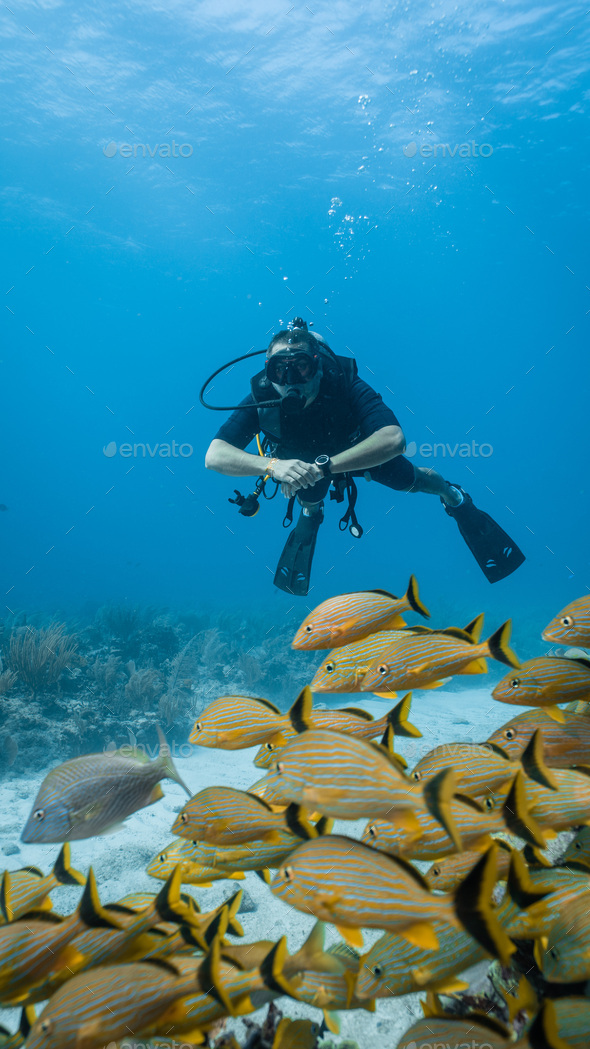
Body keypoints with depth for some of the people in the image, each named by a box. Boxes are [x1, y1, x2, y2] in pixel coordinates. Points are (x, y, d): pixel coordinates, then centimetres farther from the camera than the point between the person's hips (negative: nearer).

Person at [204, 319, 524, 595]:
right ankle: (310, 516, 43)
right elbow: (214, 456, -46)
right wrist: (273, 465, -63)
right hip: (305, 461, 2)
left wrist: (323, 466, -63)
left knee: (407, 480, 7)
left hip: (364, 450, -1)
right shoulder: (261, 399, -38)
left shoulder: (343, 383, -44)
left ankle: (454, 498, 42)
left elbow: (394, 439, -56)